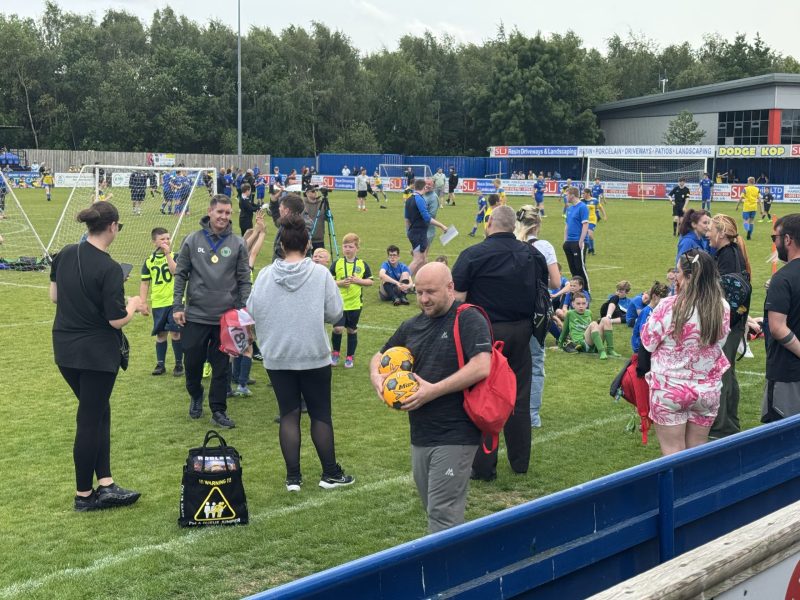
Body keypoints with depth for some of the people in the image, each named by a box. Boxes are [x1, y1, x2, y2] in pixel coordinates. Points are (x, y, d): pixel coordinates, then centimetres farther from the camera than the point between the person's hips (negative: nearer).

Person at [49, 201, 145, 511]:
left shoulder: (65, 254, 0)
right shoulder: (109, 268, -20)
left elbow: (54, 296, 10)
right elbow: (117, 320, -19)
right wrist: (133, 304, -1)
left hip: (65, 350, 7)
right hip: (97, 354, -7)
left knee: (98, 412, 17)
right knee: (91, 420, 5)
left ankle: (105, 485, 17)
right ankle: (84, 495, 17)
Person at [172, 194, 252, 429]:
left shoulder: (238, 244, 1)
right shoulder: (192, 240, 1)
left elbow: (244, 280, 3)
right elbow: (180, 275, 4)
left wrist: (244, 310, -4)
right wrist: (177, 307, -2)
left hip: (226, 316, 0)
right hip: (196, 314, 0)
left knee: (222, 365, 5)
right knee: (192, 361, 8)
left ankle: (218, 410, 15)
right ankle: (195, 396, 34)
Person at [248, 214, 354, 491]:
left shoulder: (265, 275, -6)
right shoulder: (320, 274, -11)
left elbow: (253, 311, 0)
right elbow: (335, 313, -8)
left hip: (277, 357, 2)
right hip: (314, 355, -2)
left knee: (288, 414, 10)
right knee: (321, 414, 10)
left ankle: (293, 477, 12)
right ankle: (330, 473, 17)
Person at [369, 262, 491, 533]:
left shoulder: (469, 320, -9)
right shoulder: (412, 326, 14)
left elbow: (482, 367, -23)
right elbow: (379, 357, 26)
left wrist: (433, 391, -21)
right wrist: (377, 377, 1)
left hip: (455, 436, -8)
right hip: (420, 436, 8)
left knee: (442, 514, -7)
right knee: (433, 509, 15)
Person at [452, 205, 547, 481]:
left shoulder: (473, 255, -13)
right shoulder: (532, 254, 3)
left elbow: (457, 298, -15)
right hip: (521, 332, 5)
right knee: (519, 397, 14)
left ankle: (484, 466, 7)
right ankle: (520, 461, 23)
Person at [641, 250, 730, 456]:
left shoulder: (669, 307, -20)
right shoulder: (723, 308, -8)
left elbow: (648, 342, -8)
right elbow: (719, 343, 6)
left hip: (669, 389, -4)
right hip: (708, 390, 4)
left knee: (673, 453, 7)